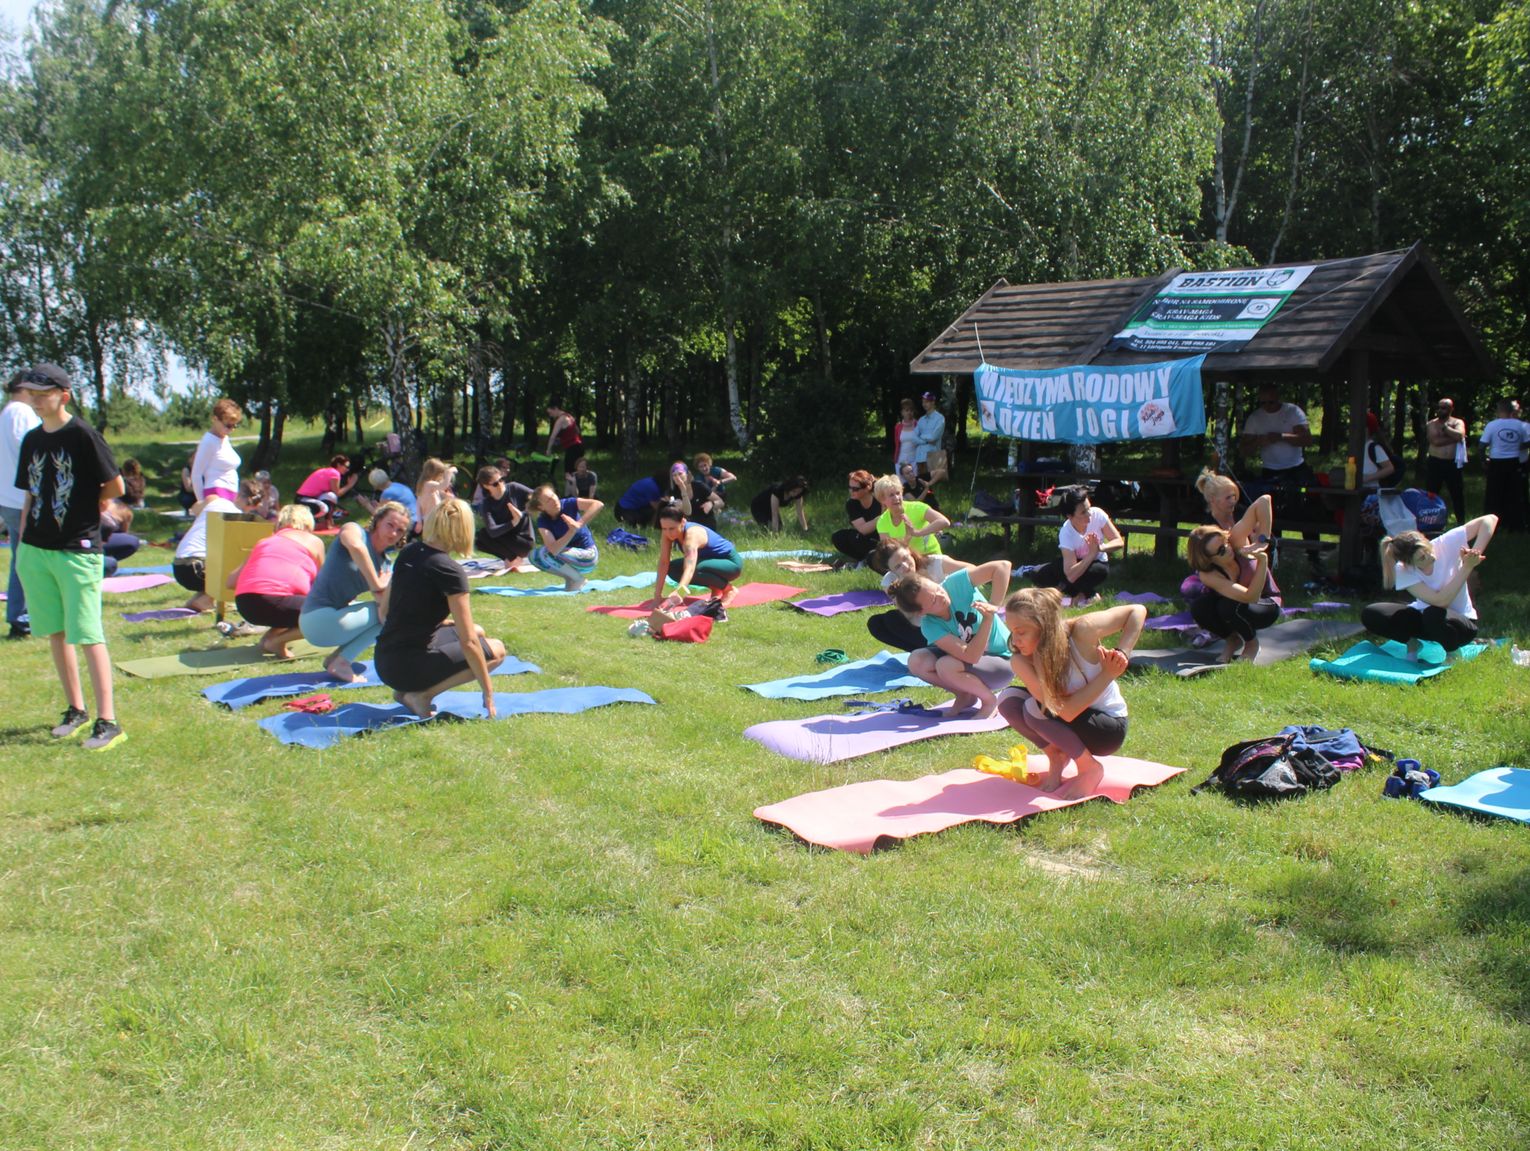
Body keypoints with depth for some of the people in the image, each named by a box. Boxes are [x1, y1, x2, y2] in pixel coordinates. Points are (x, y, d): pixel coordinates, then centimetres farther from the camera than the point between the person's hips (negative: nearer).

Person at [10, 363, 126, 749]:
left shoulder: (82, 435, -10)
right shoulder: (31, 440, 10)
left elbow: (115, 487, -9)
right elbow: (29, 496, 16)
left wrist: (82, 504, 4)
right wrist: (22, 546, 12)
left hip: (77, 550, -7)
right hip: (35, 550, 7)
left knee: (87, 635, -8)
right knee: (56, 633, 12)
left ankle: (107, 720, -5)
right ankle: (75, 710, 23)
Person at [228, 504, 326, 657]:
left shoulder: (264, 542, 28)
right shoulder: (313, 541, 17)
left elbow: (231, 581, 24)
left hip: (244, 605, 7)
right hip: (276, 600, -7)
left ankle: (271, 635, 10)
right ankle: (277, 641, -6)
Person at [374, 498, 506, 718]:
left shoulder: (408, 553, 6)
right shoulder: (449, 571, -16)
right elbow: (468, 643, -16)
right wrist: (488, 694, -8)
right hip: (408, 667, -8)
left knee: (478, 632, 23)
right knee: (496, 650, 5)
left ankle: (407, 690, 10)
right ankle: (422, 695, -5)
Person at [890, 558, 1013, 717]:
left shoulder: (955, 583, -23)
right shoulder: (930, 626, -19)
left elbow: (1003, 566, -28)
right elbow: (971, 656, -31)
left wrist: (994, 606, -32)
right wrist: (988, 618, -38)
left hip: (1000, 661, -3)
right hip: (972, 660, 4)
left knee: (945, 666, -30)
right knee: (916, 661, -17)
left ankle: (989, 700, -4)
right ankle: (965, 696, 3)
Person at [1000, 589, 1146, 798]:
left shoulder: (1081, 631, -28)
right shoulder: (1020, 662, -22)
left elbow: (1137, 611, -14)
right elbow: (1067, 711, -31)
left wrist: (1121, 654, -26)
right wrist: (1107, 674, -31)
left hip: (1109, 727, -4)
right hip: (1070, 723, 4)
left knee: (1036, 707, -28)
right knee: (1009, 699, -20)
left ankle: (1090, 769, -8)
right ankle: (1057, 758, 2)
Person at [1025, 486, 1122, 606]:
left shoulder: (1097, 514, -24)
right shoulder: (1066, 533, -28)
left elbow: (1119, 542, -16)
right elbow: (1071, 576, -34)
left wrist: (1100, 548, -36)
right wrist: (1092, 553, -40)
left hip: (1098, 563, -1)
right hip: (1077, 562, 1)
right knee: (1037, 576, -20)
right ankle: (1081, 592, 0)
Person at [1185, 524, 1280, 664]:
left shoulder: (1238, 542, -24)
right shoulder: (1207, 575, -30)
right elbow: (1250, 597, -39)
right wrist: (1262, 559, -48)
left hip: (1267, 606, -1)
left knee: (1230, 606, -33)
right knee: (1198, 607, -27)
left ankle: (1252, 644, -1)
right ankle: (1233, 641, 2)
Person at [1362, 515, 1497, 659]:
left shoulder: (1446, 543, -22)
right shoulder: (1403, 570, -21)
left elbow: (1490, 520, -25)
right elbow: (1440, 601, -31)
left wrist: (1475, 553, -36)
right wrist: (1467, 567, -35)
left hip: (1460, 621, -2)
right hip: (1424, 617, 2)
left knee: (1433, 614, -38)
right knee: (1369, 615, -20)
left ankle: (1452, 651, -7)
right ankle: (1412, 643, 3)